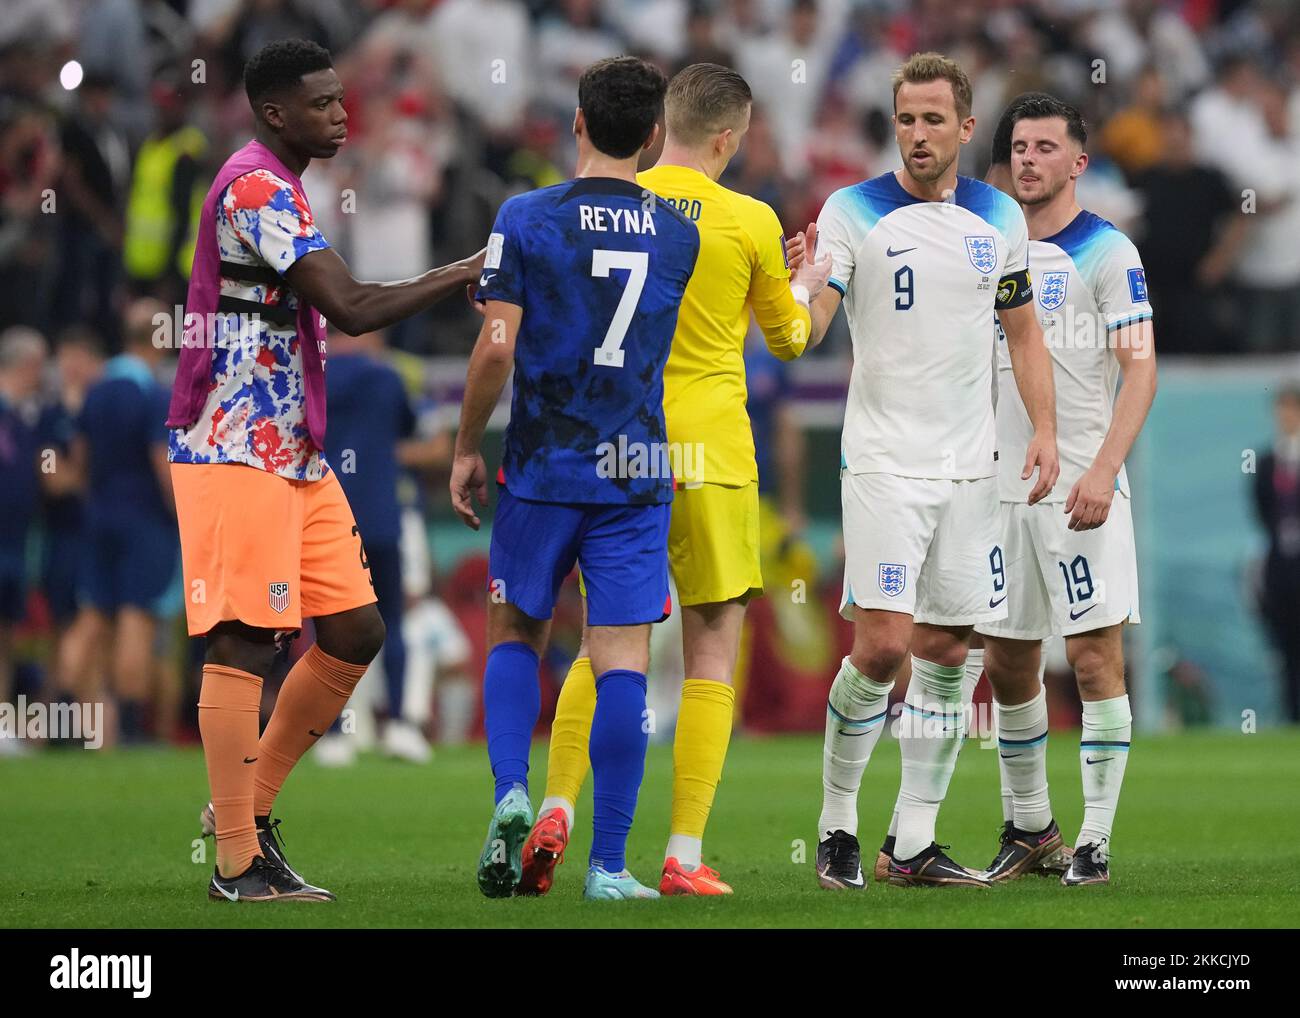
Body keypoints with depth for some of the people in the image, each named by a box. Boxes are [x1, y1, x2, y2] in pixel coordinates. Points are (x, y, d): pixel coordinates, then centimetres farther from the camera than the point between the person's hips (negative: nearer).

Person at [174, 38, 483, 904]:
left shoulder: (279, 190, 17)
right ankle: (239, 863, -4)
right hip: (235, 453, -10)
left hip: (293, 453, 10)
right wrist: (468, 274, -16)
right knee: (244, 642, -8)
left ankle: (251, 807, 18)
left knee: (356, 630, 8)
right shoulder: (255, 189, -15)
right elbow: (352, 308, -22)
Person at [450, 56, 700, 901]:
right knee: (623, 661, -1)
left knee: (515, 635, 16)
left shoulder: (528, 219, -5)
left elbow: (497, 350, -8)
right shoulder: (679, 234, 3)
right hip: (639, 474, 1)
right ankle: (610, 864, -4)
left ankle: (512, 794, -6)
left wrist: (467, 448, 3)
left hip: (541, 466, -1)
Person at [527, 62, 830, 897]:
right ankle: (685, 856, -3)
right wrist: (807, 286, 31)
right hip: (709, 452, -3)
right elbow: (789, 338, 12)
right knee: (713, 654, 2)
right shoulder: (749, 220, -4)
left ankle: (556, 812, -5)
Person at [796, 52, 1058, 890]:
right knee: (882, 645, -13)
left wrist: (1045, 431, 6)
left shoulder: (999, 217, 8)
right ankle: (838, 822, 4)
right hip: (884, 464, -4)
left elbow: (1023, 330, 17)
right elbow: (804, 326, -13)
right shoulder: (854, 213, -5)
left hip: (970, 467, 4)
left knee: (946, 651, 4)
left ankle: (915, 844, 10)